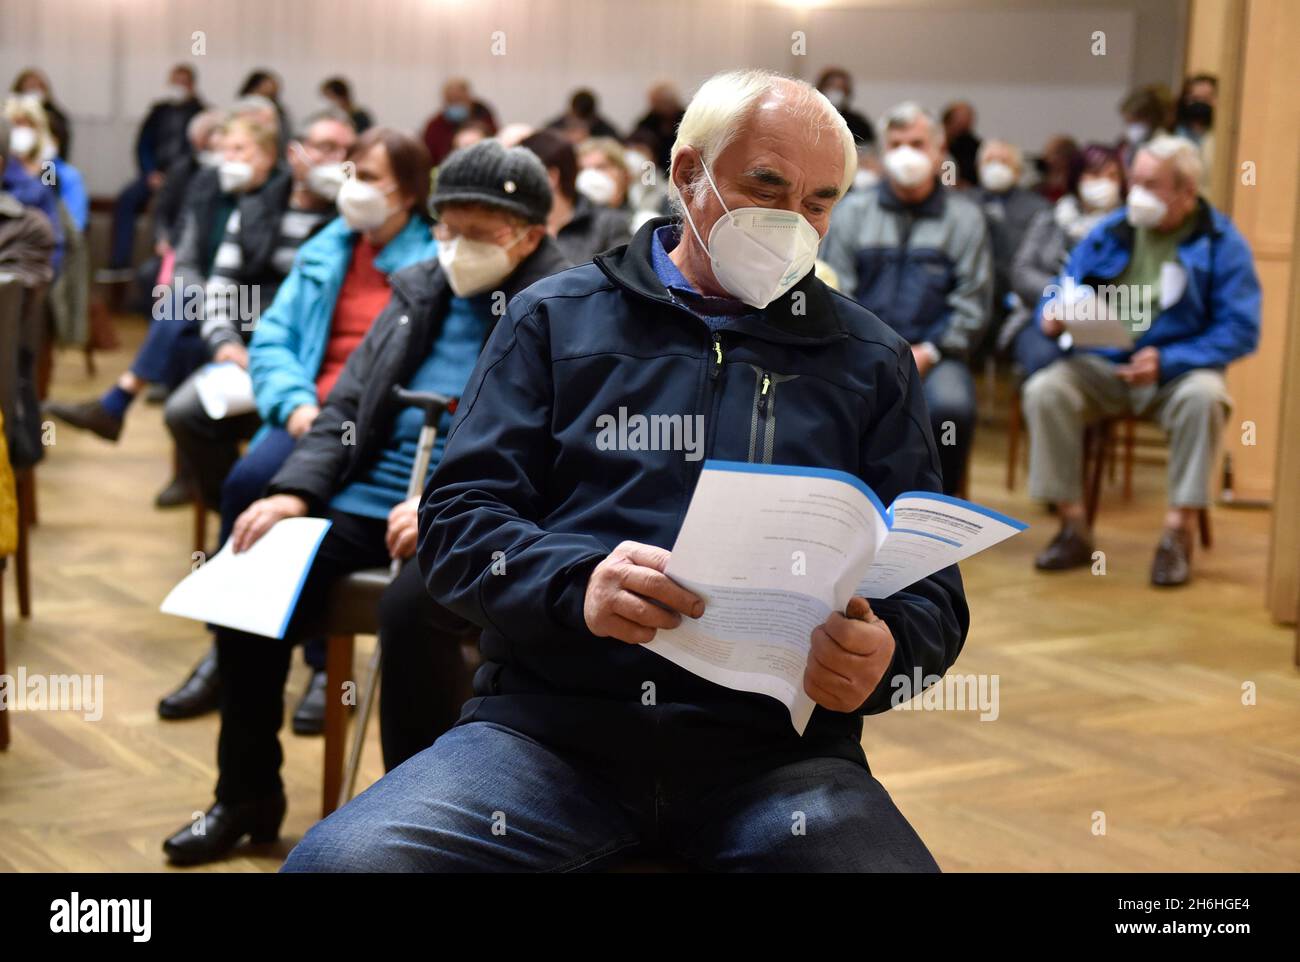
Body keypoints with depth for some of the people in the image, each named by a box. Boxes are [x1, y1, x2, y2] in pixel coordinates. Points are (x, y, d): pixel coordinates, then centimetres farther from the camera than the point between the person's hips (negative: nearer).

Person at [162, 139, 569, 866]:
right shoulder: (420, 291, 15)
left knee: (411, 608, -35)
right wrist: (296, 492, 0)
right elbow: (349, 409, 17)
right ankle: (247, 798, 6)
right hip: (369, 501, 7)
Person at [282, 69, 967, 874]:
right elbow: (459, 520, 5)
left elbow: (931, 589, 12)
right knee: (342, 859, -27)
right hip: (552, 719, 0)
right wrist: (576, 585, -17)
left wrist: (883, 652, -13)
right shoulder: (558, 317, 13)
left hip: (775, 747, 1)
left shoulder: (873, 361, 15)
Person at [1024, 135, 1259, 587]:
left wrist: (1166, 361, -21)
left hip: (1178, 369, -3)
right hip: (1103, 366, 3)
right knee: (1043, 391, -25)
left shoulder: (1222, 244, -3)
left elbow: (1240, 330, -9)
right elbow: (1061, 290, 14)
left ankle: (1178, 534, -25)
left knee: (1204, 395, -36)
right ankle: (1074, 528, -15)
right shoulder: (1110, 232, 8)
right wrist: (1053, 315, -13)